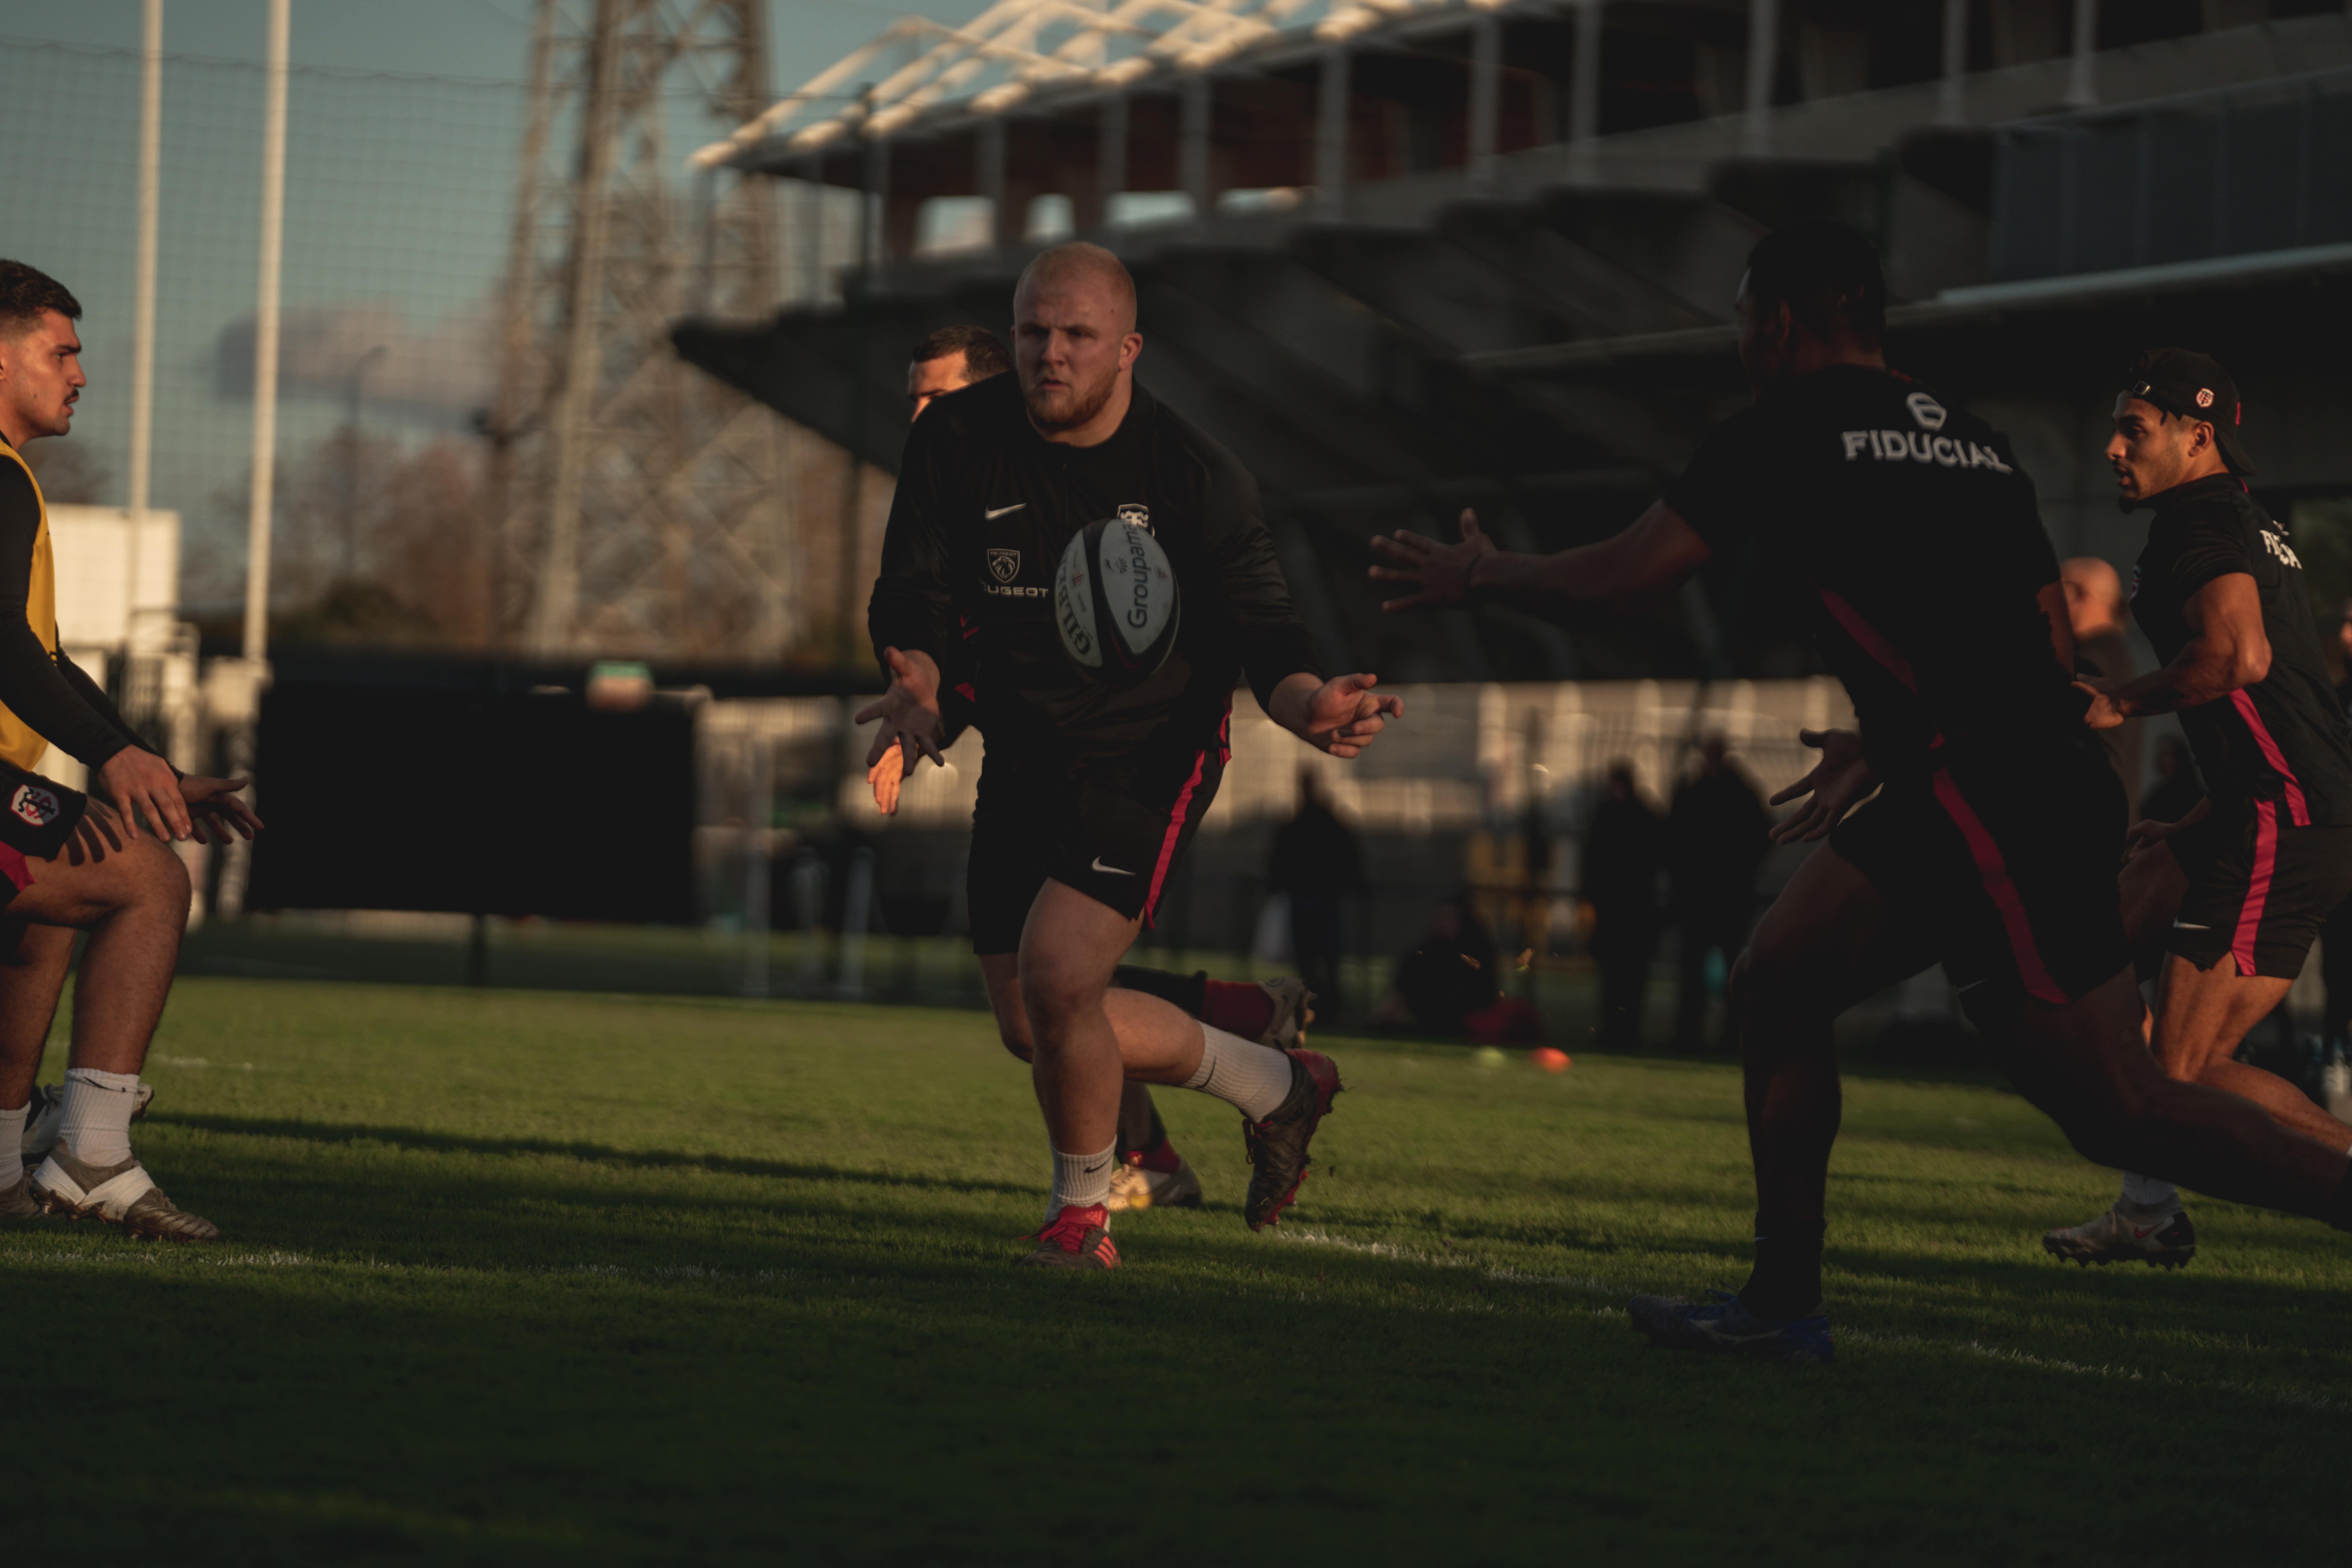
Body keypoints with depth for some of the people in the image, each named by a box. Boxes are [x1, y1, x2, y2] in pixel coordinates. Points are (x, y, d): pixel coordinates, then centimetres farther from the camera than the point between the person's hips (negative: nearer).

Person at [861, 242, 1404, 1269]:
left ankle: (1081, 1215, 4)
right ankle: (1277, 1088, 33)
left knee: (1057, 975, -22)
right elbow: (913, 596, -7)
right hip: (1022, 753, 5)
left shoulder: (1196, 478, -15)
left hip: (1152, 753, -5)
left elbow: (1260, 633, -14)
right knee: (1031, 1028, 11)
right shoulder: (957, 442, -8)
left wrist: (1310, 705, -36)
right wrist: (917, 680, -29)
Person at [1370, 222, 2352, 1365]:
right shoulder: (1975, 441, 19)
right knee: (1776, 983, 16)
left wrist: (1482, 575, 18)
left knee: (2121, 1111, -7)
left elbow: (1628, 577, 0)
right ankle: (1782, 1304, 20)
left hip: (1992, 804, -9)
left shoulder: (1791, 432, -2)